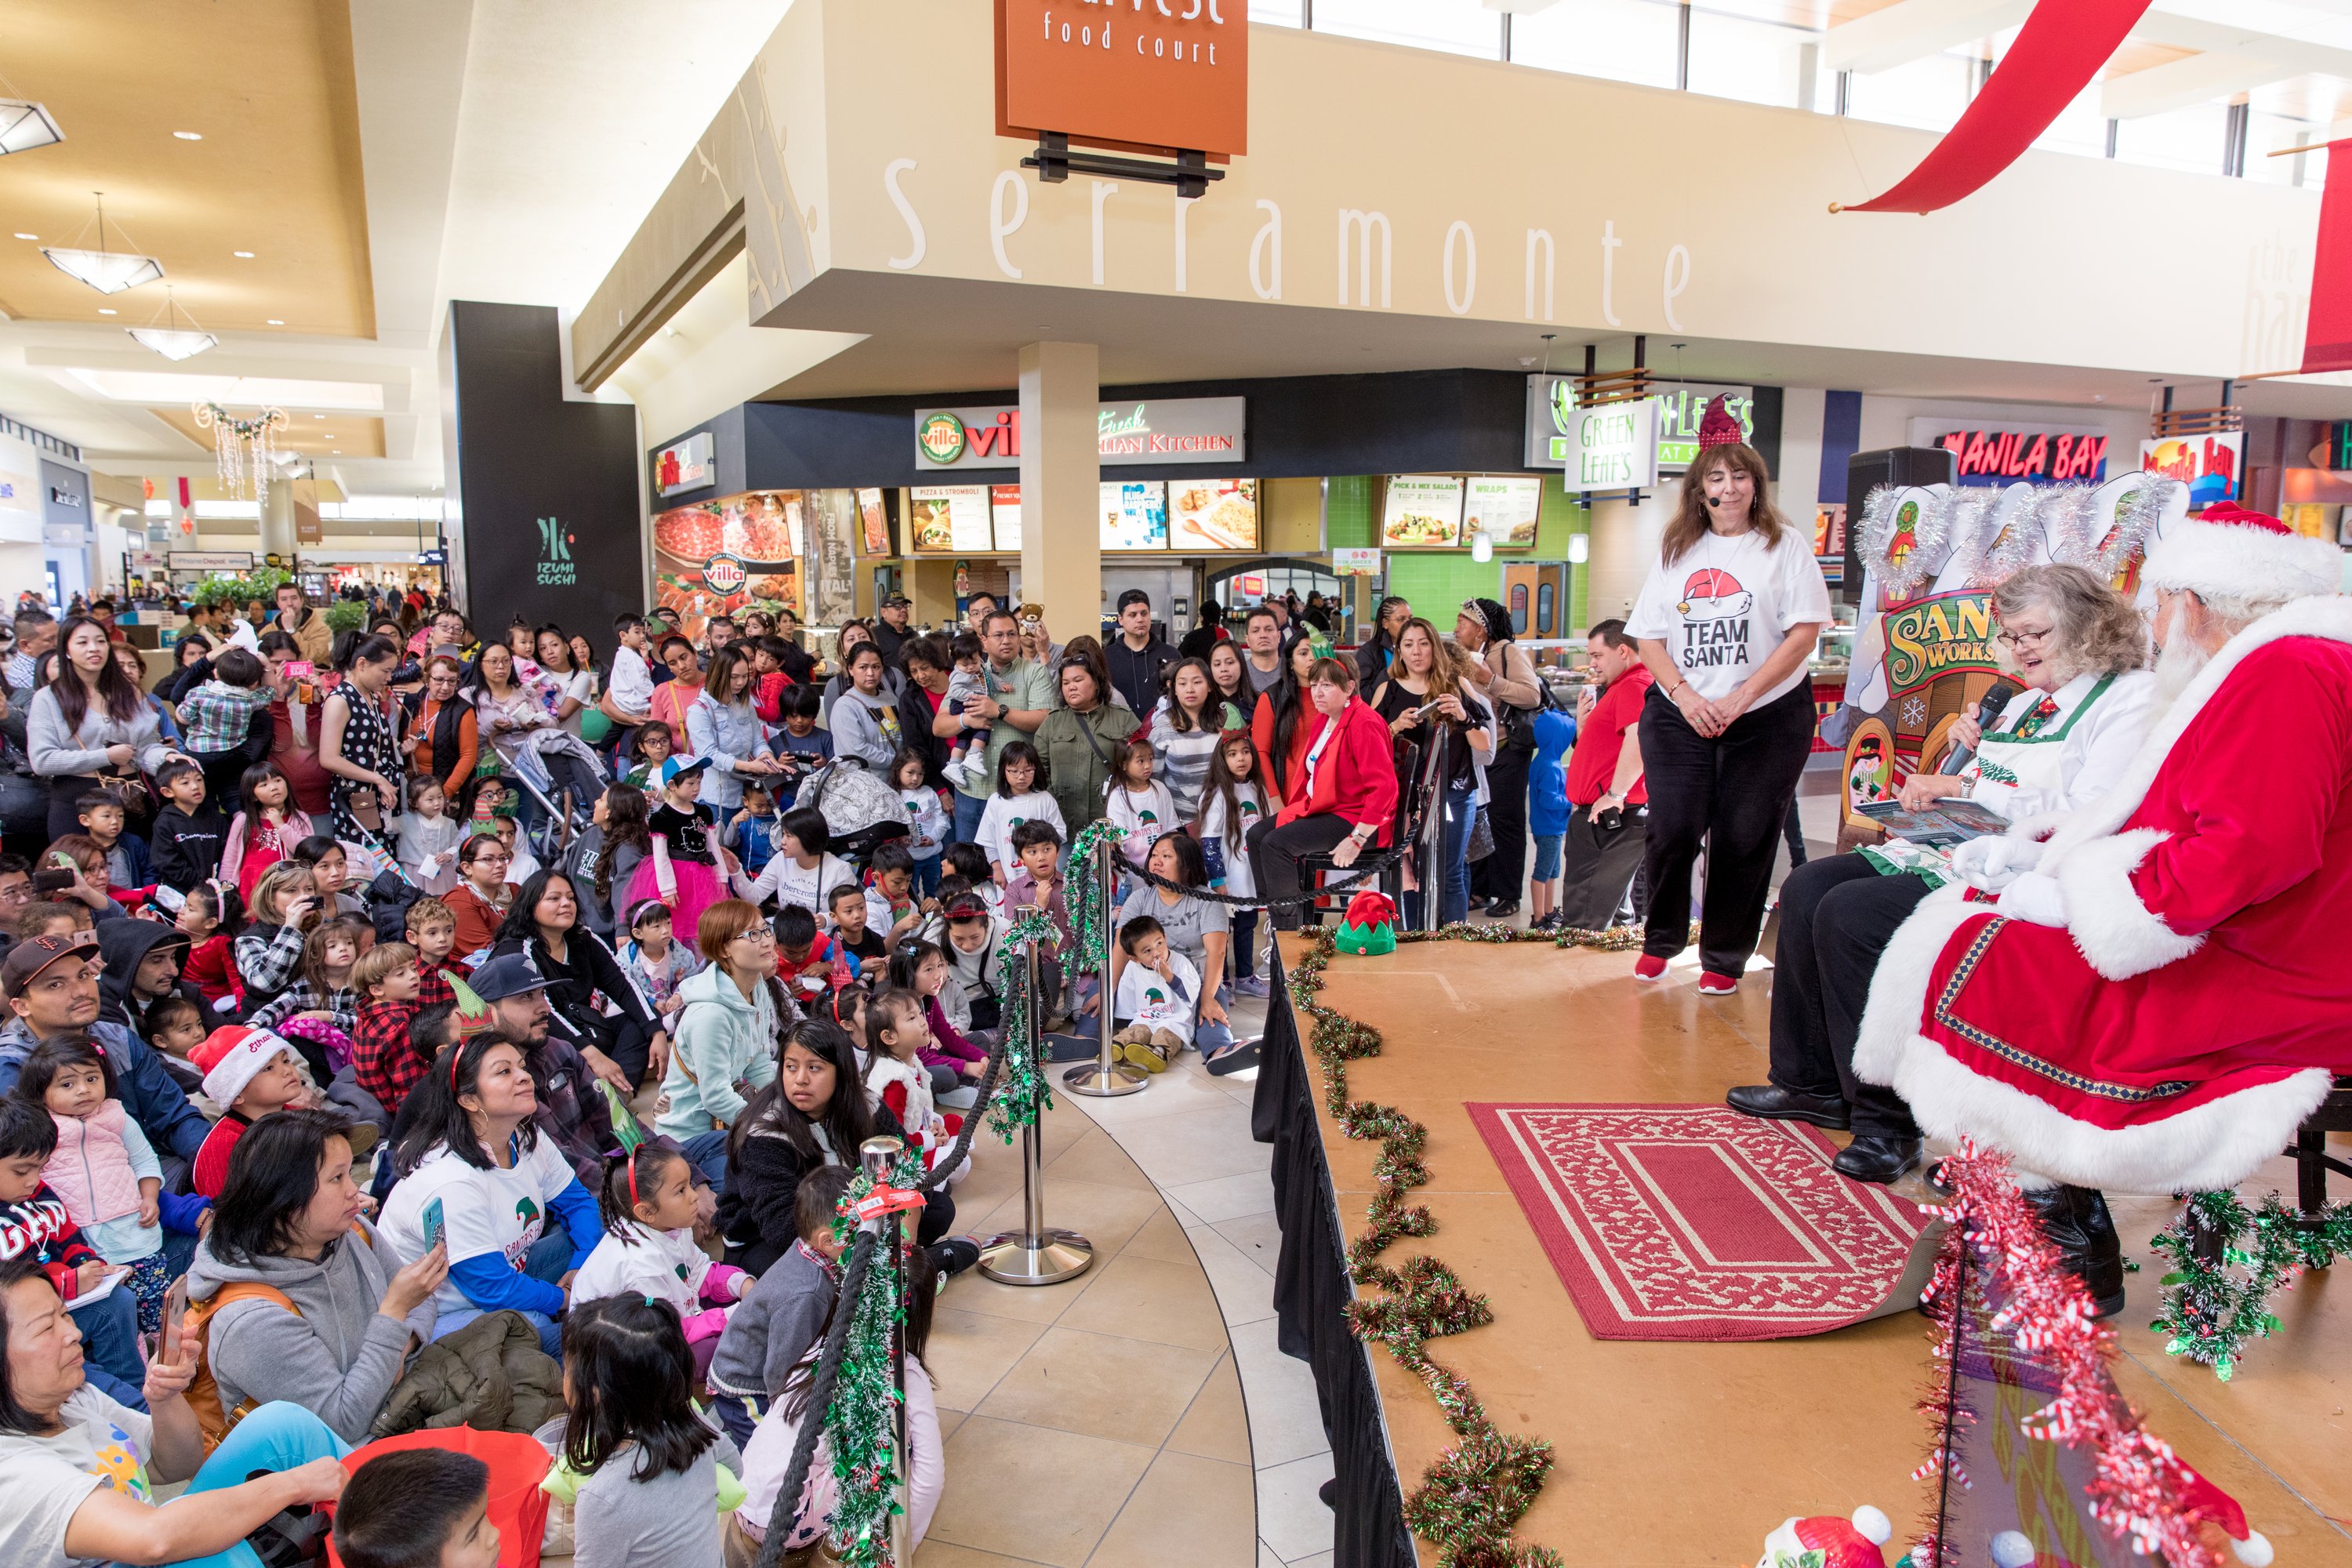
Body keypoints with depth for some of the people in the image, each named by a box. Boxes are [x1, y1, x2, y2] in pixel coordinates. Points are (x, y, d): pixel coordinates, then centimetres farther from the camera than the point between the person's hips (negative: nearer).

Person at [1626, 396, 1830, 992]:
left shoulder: (1785, 544, 1)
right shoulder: (1676, 551, 10)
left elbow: (1803, 632, -7)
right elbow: (1648, 636, 8)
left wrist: (1738, 700, -14)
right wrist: (1685, 696, -9)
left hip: (1767, 719, -2)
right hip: (1679, 717, 2)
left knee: (1743, 840, 0)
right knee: (1673, 830, -8)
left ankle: (1725, 957, 16)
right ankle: (1660, 941, 15)